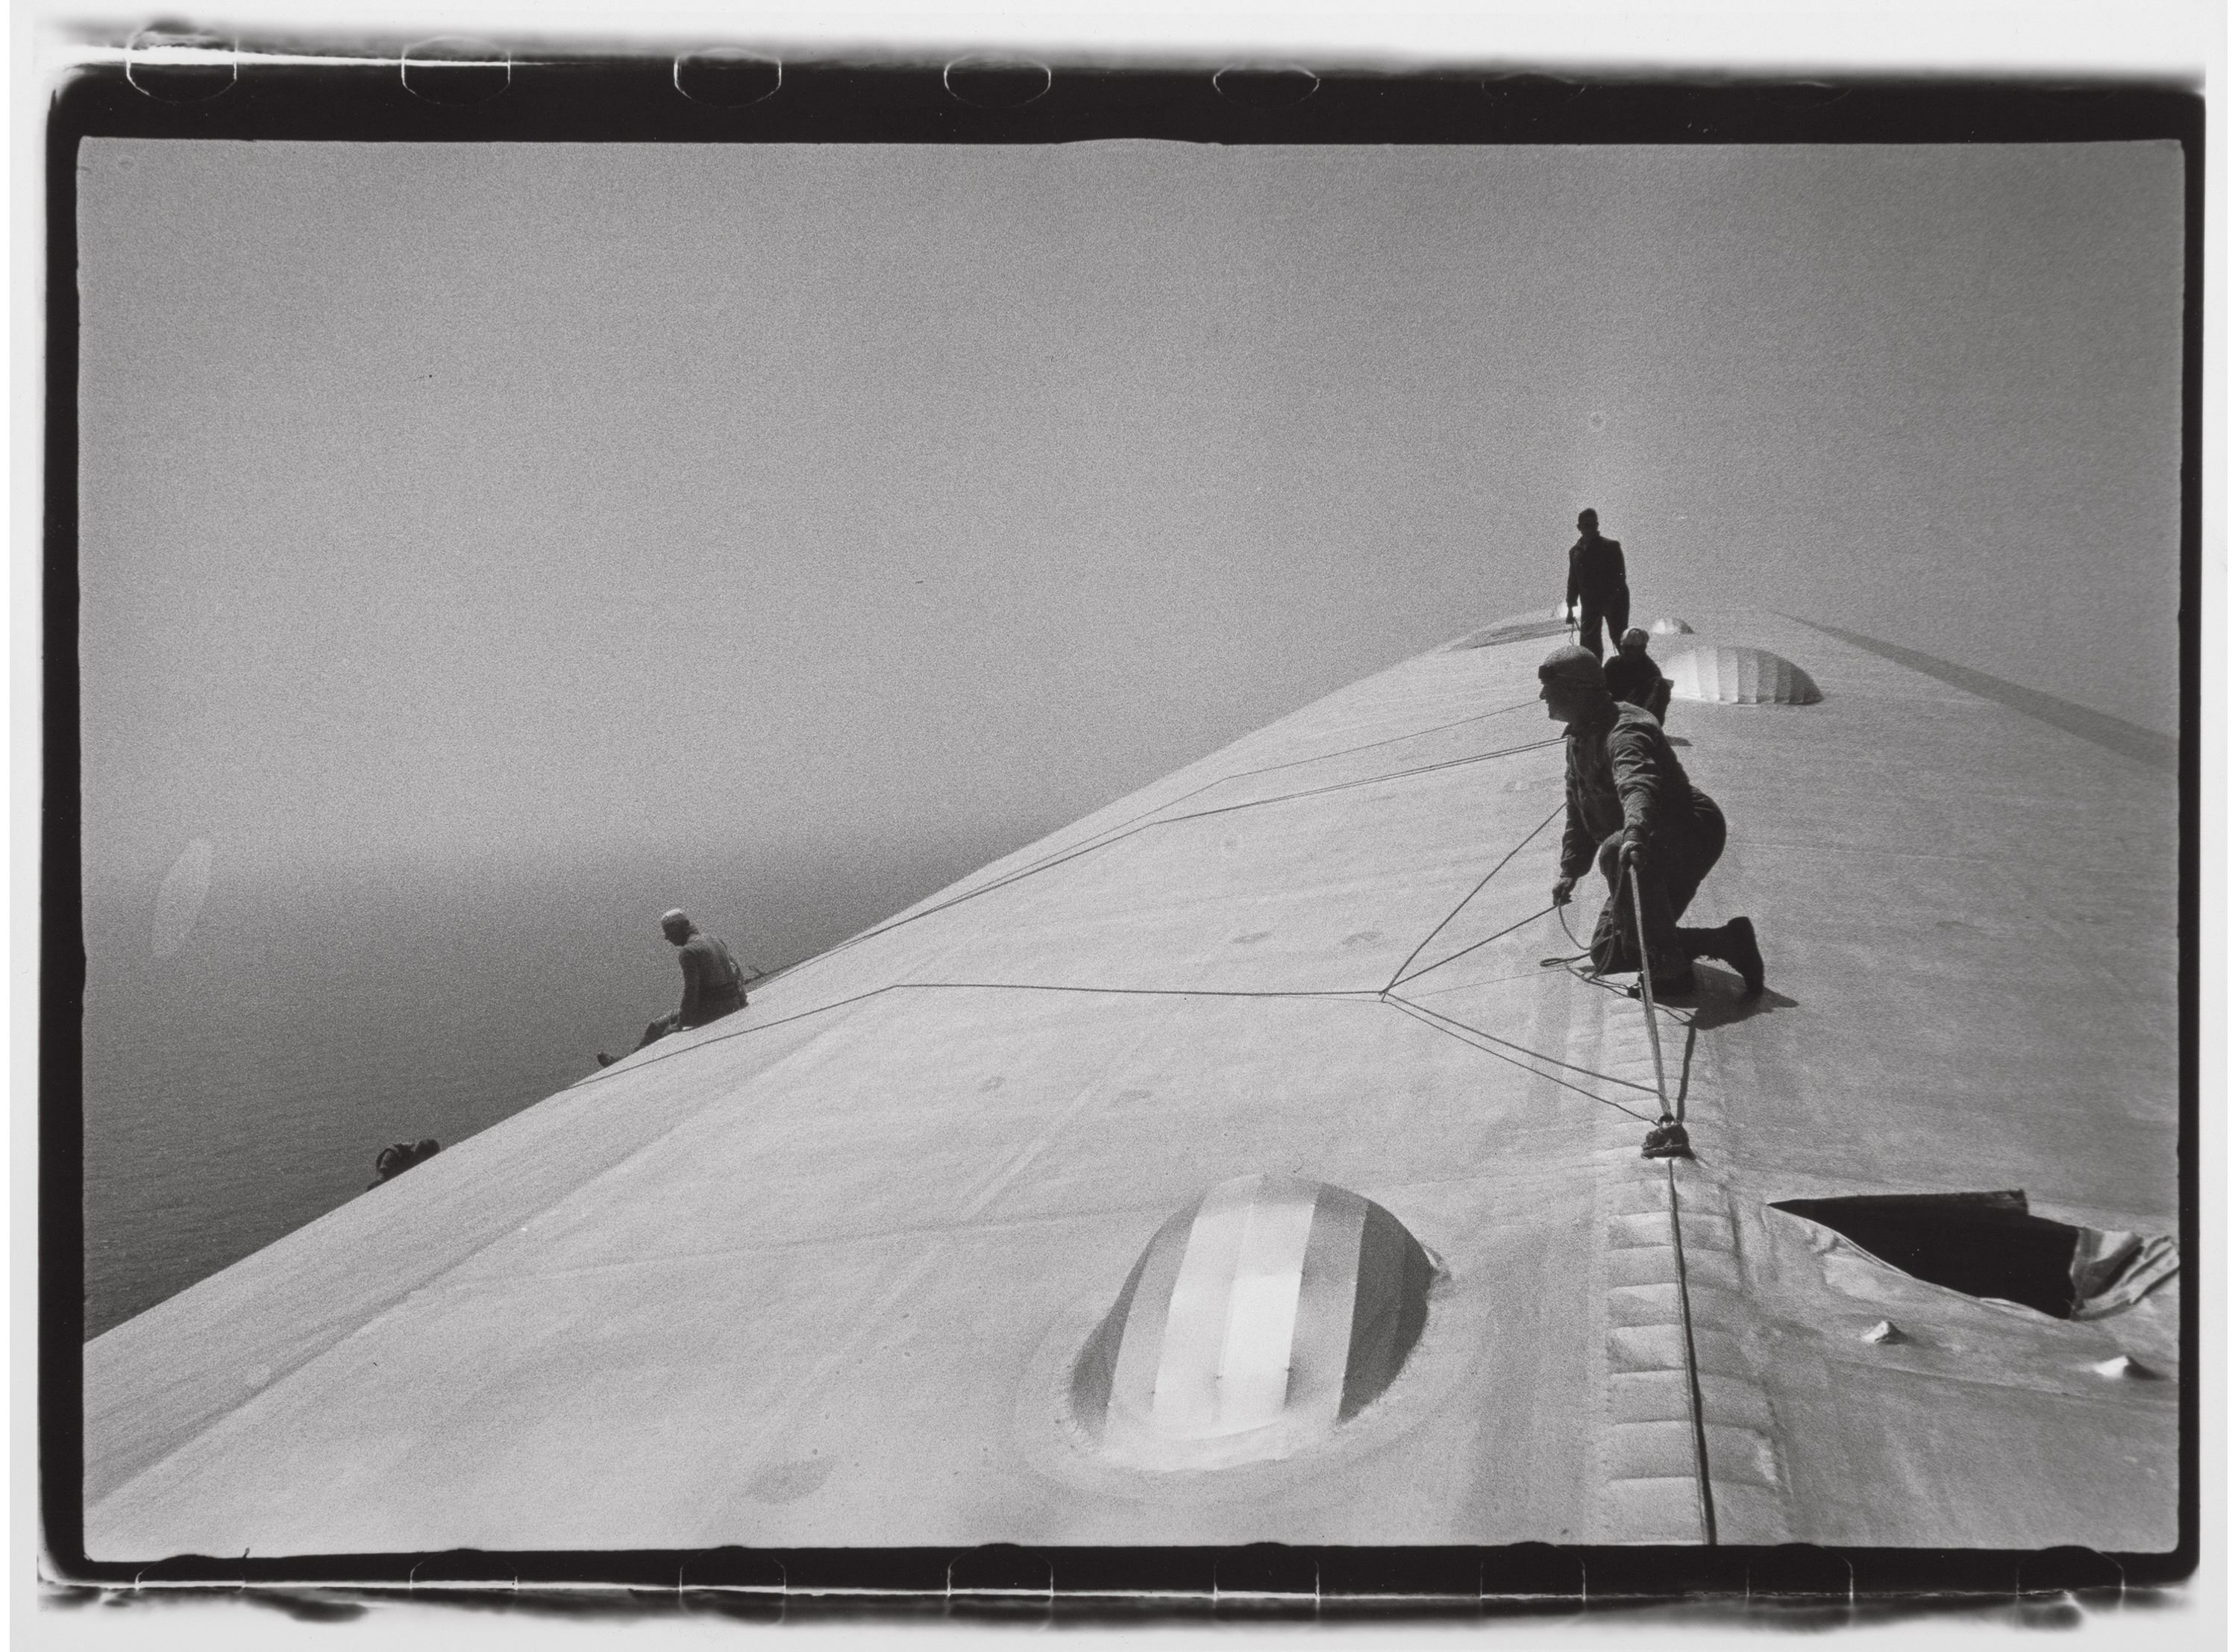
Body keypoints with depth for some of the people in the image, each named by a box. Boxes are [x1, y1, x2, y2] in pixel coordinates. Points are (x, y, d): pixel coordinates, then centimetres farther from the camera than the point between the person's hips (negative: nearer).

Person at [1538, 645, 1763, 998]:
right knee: (1606, 955, 4)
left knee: (1615, 852, -41)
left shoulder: (1623, 731, -24)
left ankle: (1668, 973, -32)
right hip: (1654, 847, 10)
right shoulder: (1577, 738, 9)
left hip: (1689, 834, -10)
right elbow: (1580, 810, 23)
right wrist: (1570, 870, 19)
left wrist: (1635, 831, -66)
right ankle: (1725, 943, 7)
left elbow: (1638, 783, -47)